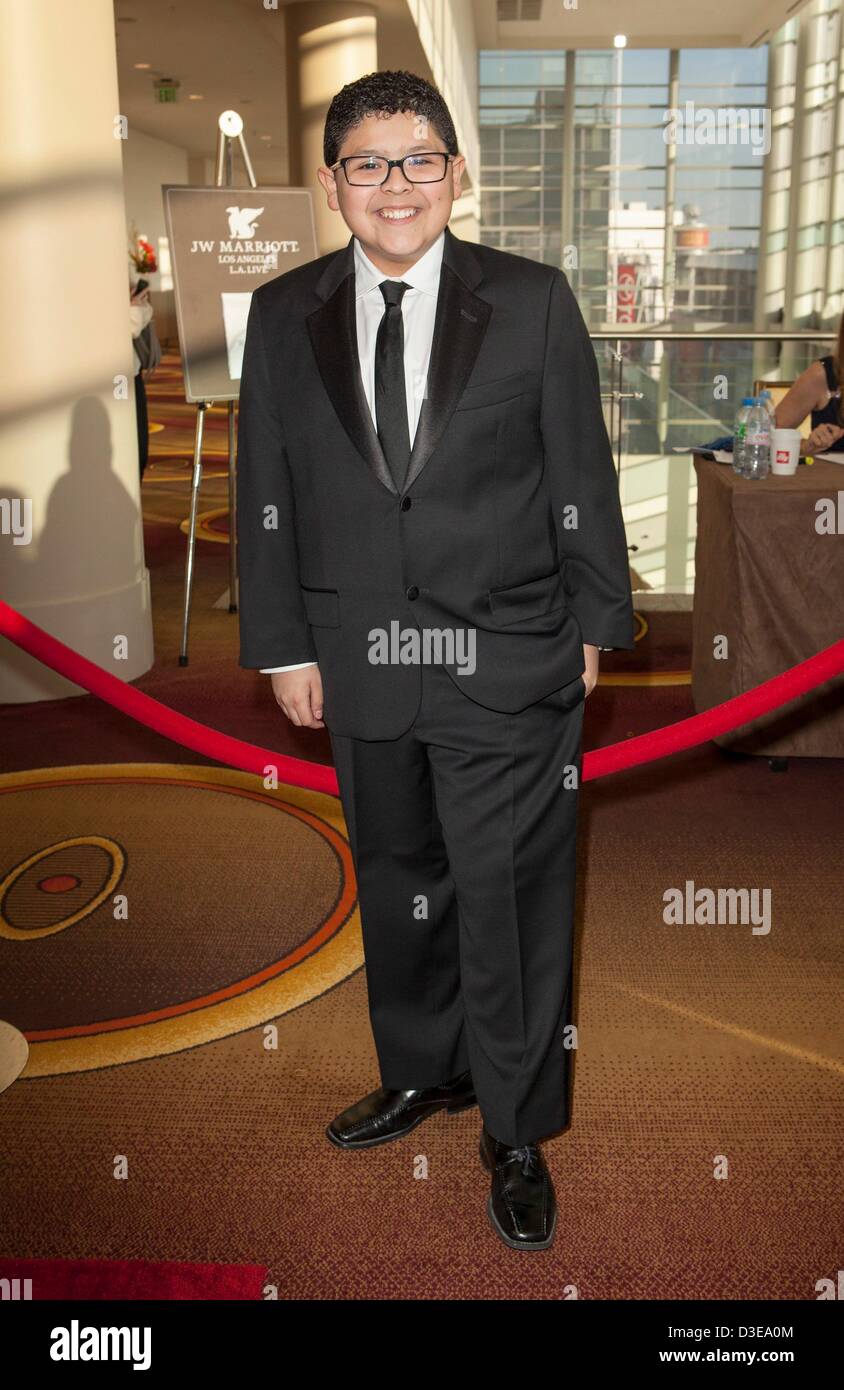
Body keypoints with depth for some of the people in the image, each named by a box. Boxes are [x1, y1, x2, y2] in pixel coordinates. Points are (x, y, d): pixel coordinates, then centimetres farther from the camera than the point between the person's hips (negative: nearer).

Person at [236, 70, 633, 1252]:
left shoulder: (533, 302, -2)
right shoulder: (284, 316, 4)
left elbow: (581, 476, 1)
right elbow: (267, 495, 5)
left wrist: (592, 625, 1)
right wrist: (285, 646, 3)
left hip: (507, 665, -2)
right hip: (360, 664, 3)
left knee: (511, 898, 4)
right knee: (396, 882, 18)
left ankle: (517, 1132, 25)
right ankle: (424, 1071, 41)